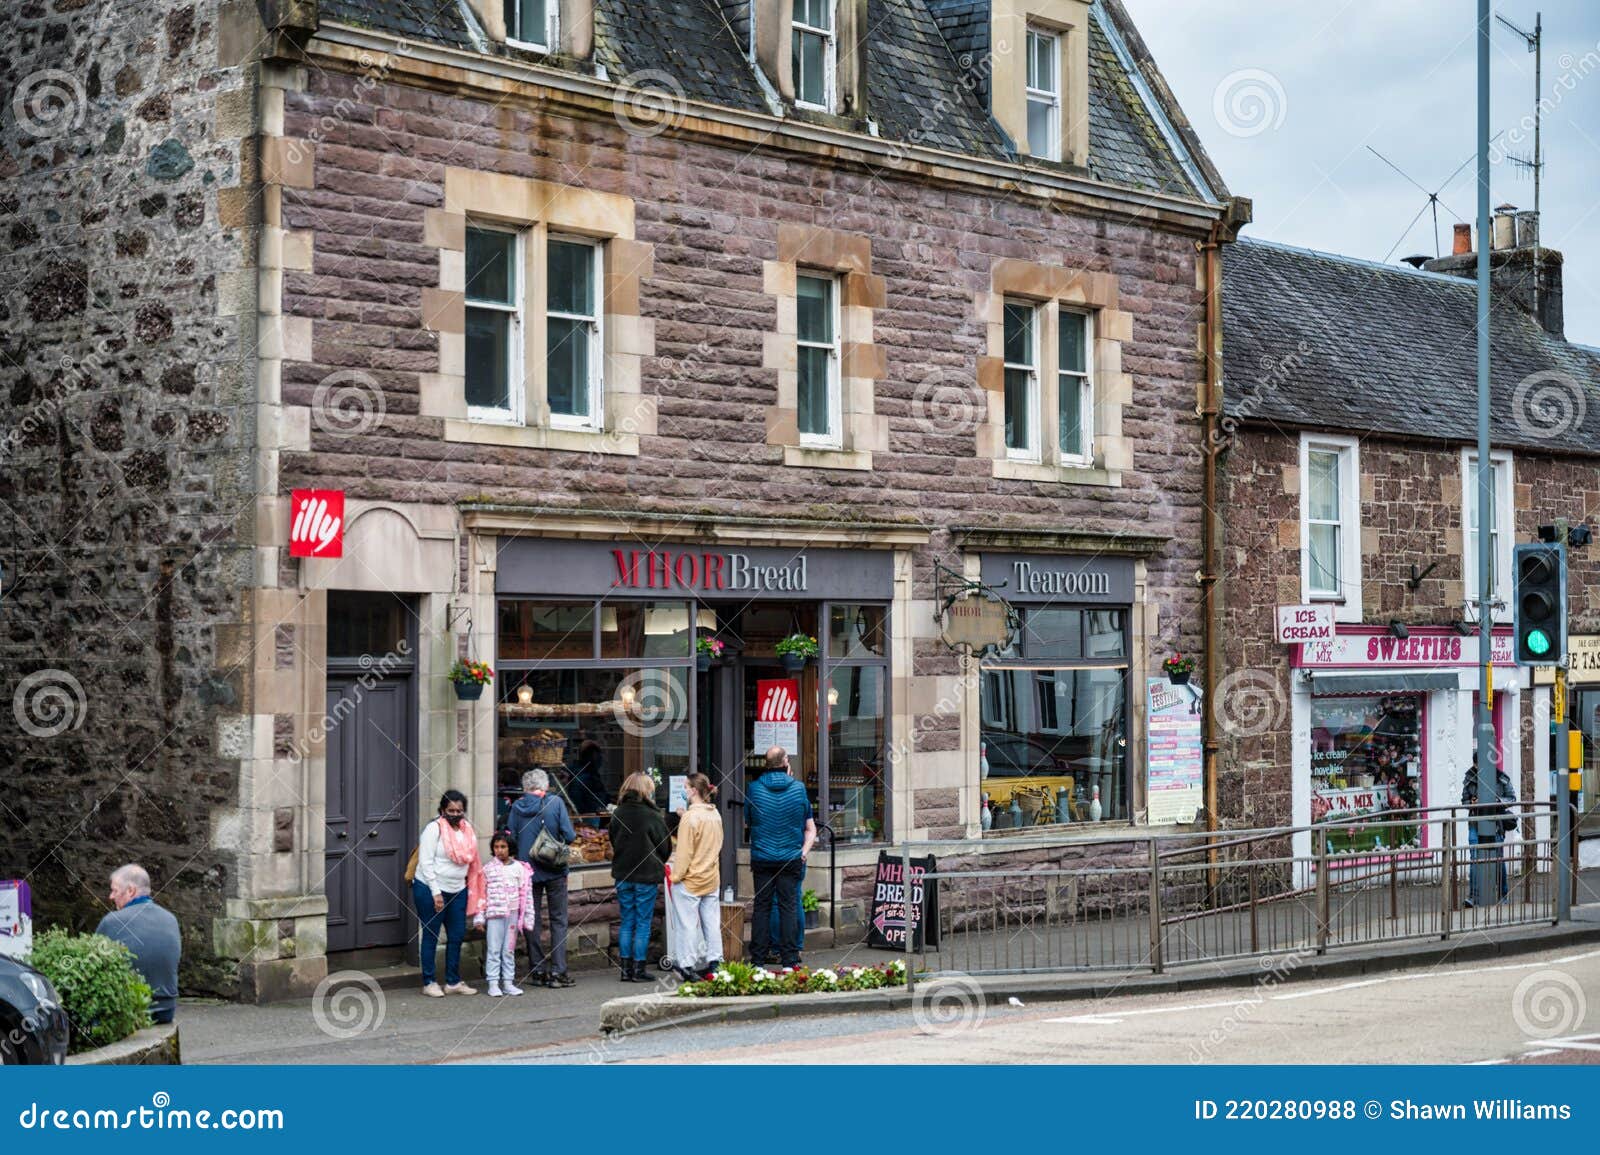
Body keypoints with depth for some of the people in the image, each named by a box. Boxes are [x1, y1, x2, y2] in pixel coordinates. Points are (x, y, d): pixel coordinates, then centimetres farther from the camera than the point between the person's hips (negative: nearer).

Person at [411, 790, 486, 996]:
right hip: (430, 890, -6)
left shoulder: (467, 830, 8)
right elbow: (426, 862, -14)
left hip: (458, 891, 6)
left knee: (457, 936, 8)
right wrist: (436, 893, -18)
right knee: (431, 936, 2)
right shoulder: (434, 828, -11)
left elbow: (471, 860, 15)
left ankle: (453, 982, 19)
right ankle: (428, 983, 10)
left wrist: (471, 891, 9)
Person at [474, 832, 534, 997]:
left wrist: (527, 918, 4)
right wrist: (479, 918, -3)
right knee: (493, 950, -2)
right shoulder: (488, 868, 0)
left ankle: (508, 982, 14)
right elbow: (481, 894, 0)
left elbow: (526, 894, 6)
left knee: (509, 950, 8)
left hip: (513, 915, 2)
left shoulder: (520, 868, 3)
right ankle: (493, 984, 1)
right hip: (494, 915, -2)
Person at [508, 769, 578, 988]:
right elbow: (570, 835, -10)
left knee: (533, 922, 10)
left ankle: (539, 971, 11)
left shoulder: (517, 807, -1)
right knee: (558, 920, 4)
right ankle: (557, 971, -3)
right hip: (554, 870, -2)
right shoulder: (556, 803, -7)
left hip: (527, 869, 2)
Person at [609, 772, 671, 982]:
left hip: (622, 875, 4)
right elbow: (665, 846, -2)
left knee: (627, 922, 11)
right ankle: (638, 970, 2)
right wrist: (657, 865, 16)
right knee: (643, 923, 2)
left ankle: (625, 969, 11)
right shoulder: (652, 816, -12)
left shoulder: (617, 814, 0)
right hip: (647, 875, -4)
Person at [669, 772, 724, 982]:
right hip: (712, 878, 7)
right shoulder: (715, 815, 6)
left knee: (687, 923, -1)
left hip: (690, 880, -7)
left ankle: (687, 966, 1)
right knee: (711, 921, 11)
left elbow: (684, 852, -17)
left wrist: (676, 876, -9)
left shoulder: (690, 817, -17)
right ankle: (714, 962, 14)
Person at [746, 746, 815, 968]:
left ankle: (758, 956, 7)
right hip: (791, 858, 0)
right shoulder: (798, 788, -2)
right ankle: (790, 957, 1)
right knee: (789, 906, 2)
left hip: (761, 858, 0)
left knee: (762, 906, 6)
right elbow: (810, 828, 6)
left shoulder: (754, 788, -2)